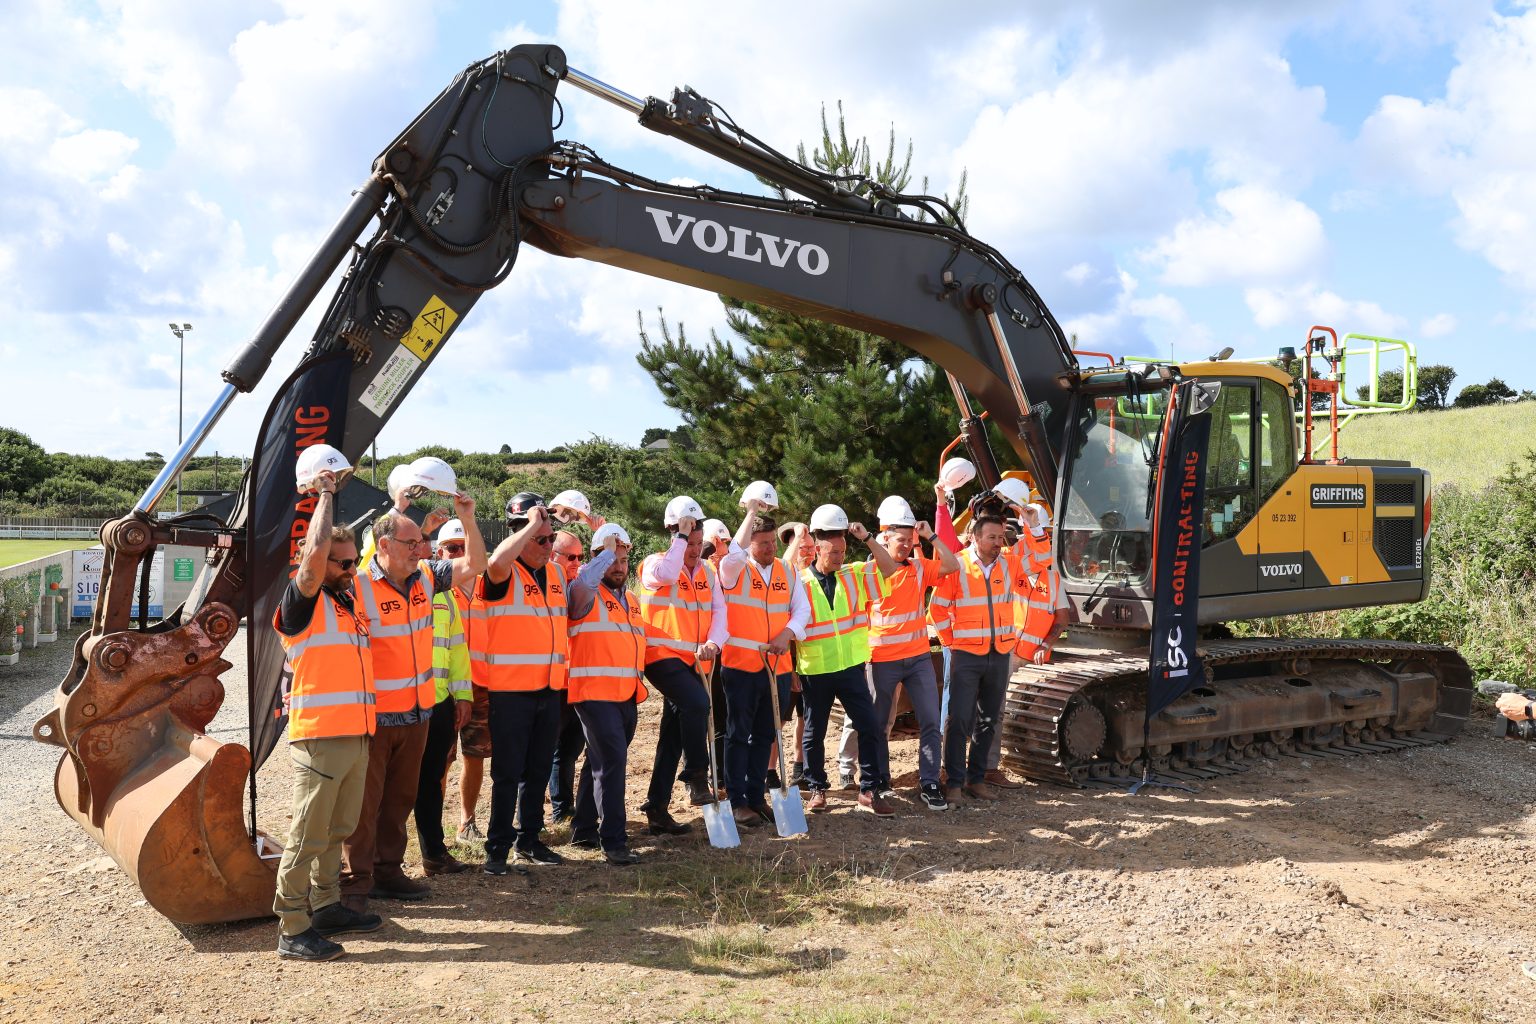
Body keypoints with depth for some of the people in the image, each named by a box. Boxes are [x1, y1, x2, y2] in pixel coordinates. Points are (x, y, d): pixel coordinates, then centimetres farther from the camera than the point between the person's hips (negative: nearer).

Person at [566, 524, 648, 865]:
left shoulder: (632, 600, 18)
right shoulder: (587, 595, -6)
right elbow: (583, 582, -32)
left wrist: (639, 679, 24)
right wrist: (608, 550, -20)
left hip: (628, 695, 8)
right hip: (596, 692, -8)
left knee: (602, 761, 16)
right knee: (612, 761, -15)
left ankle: (583, 830, 28)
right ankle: (613, 842, -12)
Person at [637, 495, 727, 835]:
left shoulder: (707, 572, 12)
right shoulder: (656, 563, -4)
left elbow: (719, 609, 2)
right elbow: (666, 574, -30)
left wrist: (713, 642, -17)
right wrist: (681, 535, -20)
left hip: (692, 661, 7)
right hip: (661, 655, -7)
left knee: (674, 734, 10)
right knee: (696, 702, -30)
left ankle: (657, 807, 19)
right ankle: (697, 777, -13)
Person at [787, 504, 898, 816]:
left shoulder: (855, 574, 2)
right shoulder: (799, 582, -6)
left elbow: (890, 568, -7)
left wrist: (867, 538, -15)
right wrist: (790, 668, -4)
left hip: (852, 667, 2)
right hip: (814, 672, -2)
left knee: (869, 728, 0)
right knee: (814, 734, 9)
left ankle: (869, 791, 11)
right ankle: (817, 789, 26)